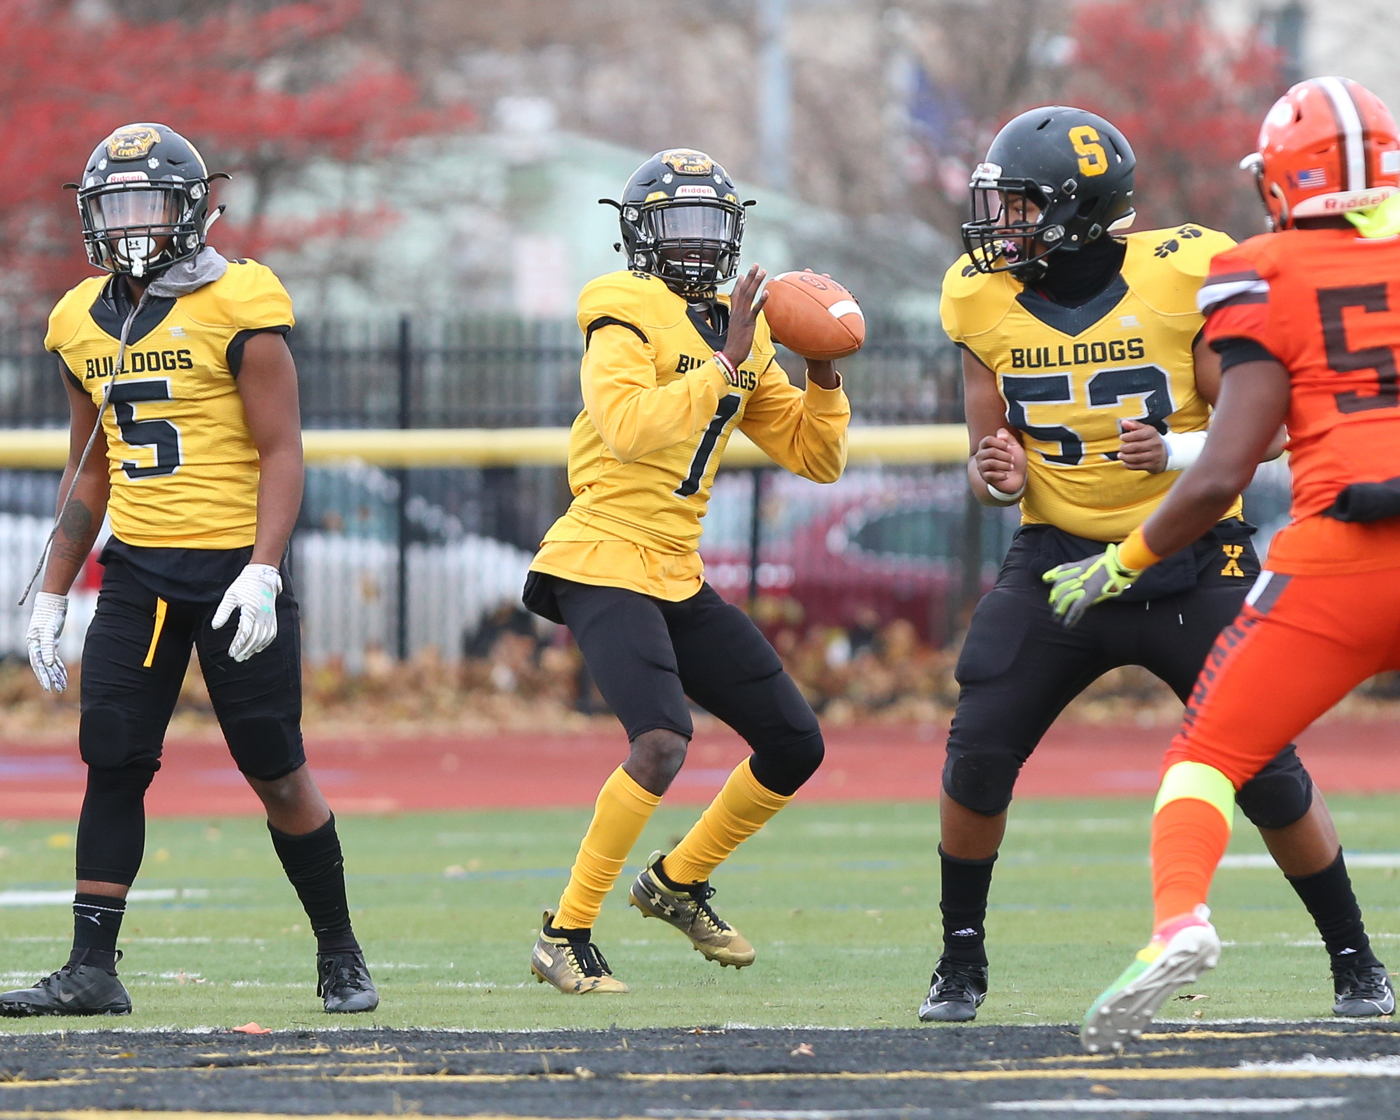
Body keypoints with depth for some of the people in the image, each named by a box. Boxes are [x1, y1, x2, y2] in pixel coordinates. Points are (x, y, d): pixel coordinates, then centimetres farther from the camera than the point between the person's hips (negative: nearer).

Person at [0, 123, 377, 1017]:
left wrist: (262, 573, -20)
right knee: (112, 764, -3)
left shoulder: (236, 311, -8)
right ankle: (93, 968, 0)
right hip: (136, 573, 5)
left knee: (277, 772, 0)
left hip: (231, 566, -5)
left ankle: (341, 955, 15)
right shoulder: (86, 324, 11)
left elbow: (282, 453, -9)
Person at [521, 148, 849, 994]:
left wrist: (824, 375, -1)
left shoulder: (741, 334, 13)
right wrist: (725, 363, -23)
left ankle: (678, 882, 30)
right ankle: (565, 936, -17)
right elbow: (634, 429, -27)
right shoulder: (625, 318, -10)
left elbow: (818, 458, 15)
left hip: (679, 576, 8)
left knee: (795, 746, 10)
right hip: (603, 565, -8)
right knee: (662, 742, -27)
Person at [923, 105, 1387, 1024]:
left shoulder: (1184, 278, -13)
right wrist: (998, 475, -18)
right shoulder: (987, 301, -2)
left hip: (1189, 559, -3)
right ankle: (962, 962, 7)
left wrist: (1178, 451, -29)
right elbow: (990, 452, 6)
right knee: (978, 751, -11)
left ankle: (1355, 962, 14)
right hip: (1058, 559, 3)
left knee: (1267, 773, -4)